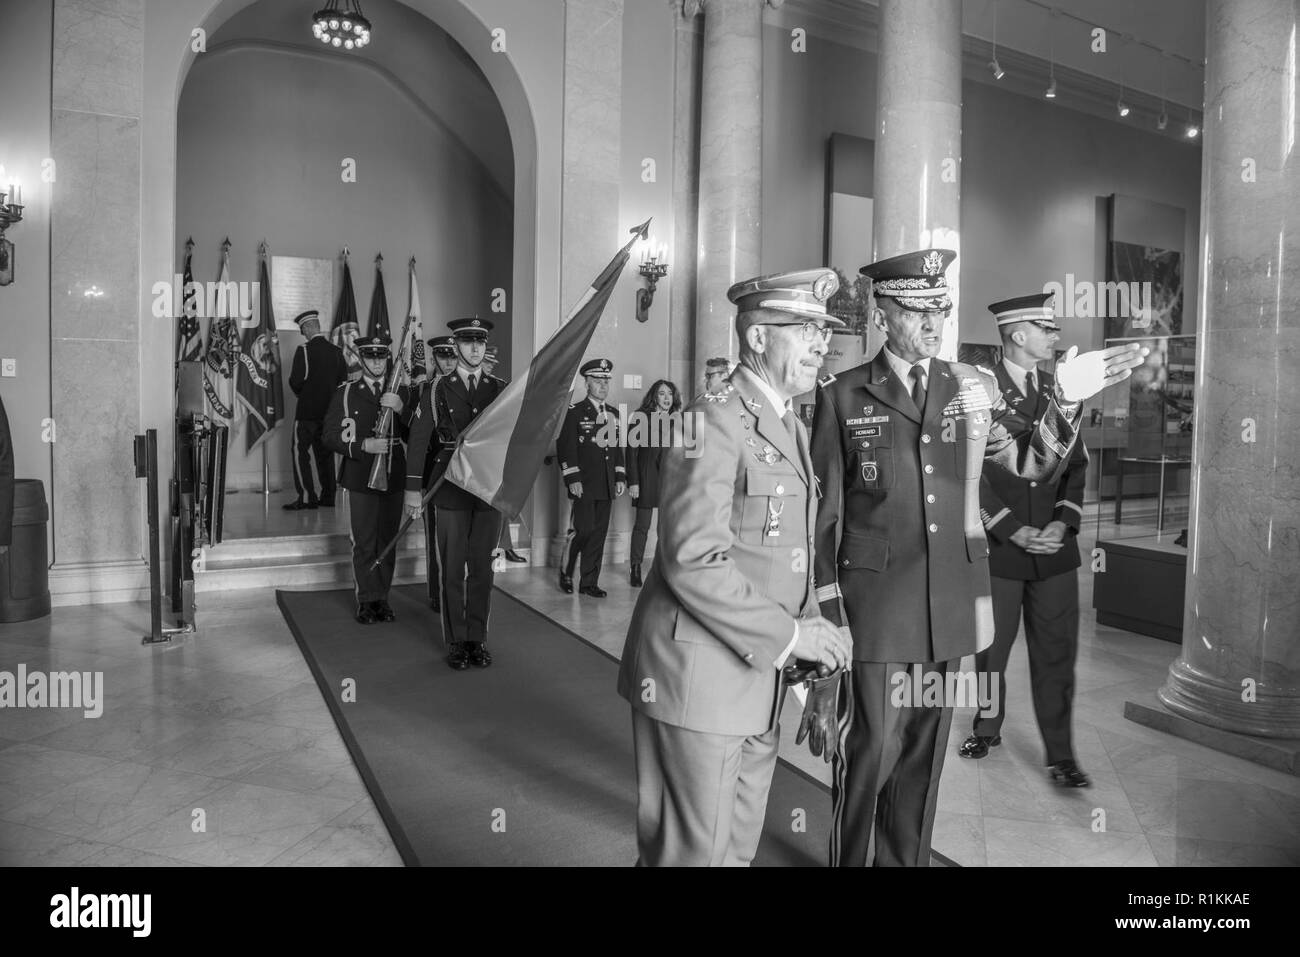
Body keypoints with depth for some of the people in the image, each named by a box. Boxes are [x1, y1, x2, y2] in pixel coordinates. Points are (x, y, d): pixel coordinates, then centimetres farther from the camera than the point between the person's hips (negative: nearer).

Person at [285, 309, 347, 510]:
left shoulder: (304, 350, -12)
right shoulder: (337, 351, 4)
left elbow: (296, 381, -14)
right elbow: (343, 380, 8)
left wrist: (301, 393, 6)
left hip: (307, 411, -6)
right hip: (329, 411, 6)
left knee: (300, 452, 1)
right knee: (325, 452, 12)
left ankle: (306, 497, -3)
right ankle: (328, 496, 14)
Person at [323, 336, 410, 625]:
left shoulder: (401, 392, 9)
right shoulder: (345, 393, 5)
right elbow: (330, 436, -1)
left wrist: (400, 409, -18)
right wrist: (363, 445, -16)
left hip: (394, 478, 2)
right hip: (361, 478, -2)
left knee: (388, 542, 8)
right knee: (364, 544, 1)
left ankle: (381, 598, 19)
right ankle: (368, 599, 13)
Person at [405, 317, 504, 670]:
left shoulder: (500, 389, 8)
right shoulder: (440, 388, 2)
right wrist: (413, 489, -4)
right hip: (451, 487, -2)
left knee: (482, 567, 7)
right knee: (452, 568, 3)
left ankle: (478, 639, 18)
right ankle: (456, 642, 14)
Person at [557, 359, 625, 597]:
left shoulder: (613, 414, 16)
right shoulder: (574, 412, -2)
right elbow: (566, 447, -7)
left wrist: (621, 477, 11)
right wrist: (572, 479, -13)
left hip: (607, 487, 6)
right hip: (584, 485, -5)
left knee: (599, 533, 5)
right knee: (584, 530, -9)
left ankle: (589, 583, 13)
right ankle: (565, 573, 14)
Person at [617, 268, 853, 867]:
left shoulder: (791, 428, 15)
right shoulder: (714, 423, -15)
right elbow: (694, 563, -22)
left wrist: (812, 627, 2)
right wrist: (787, 634, -17)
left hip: (758, 678, 9)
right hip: (698, 679, -9)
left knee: (739, 845, 21)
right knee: (694, 851, 4)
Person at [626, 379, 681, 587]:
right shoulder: (641, 417, 0)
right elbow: (631, 451, -3)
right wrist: (632, 481, -9)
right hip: (647, 477, -3)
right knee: (642, 524, 0)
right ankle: (635, 569, 10)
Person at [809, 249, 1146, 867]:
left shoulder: (974, 388, 8)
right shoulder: (842, 396, -2)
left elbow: (1032, 466, 13)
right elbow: (824, 512, -2)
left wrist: (1066, 402, -3)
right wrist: (828, 609, -4)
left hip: (951, 601, 4)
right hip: (874, 602, -3)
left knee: (925, 751, 15)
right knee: (869, 752, 1)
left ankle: (909, 859, 34)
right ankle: (848, 860, 23)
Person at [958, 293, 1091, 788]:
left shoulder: (1060, 391, 10)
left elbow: (1078, 464, 11)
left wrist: (1063, 522, -4)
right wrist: (1014, 530, -12)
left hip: (1055, 545, 3)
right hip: (996, 545, -3)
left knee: (1057, 651, 5)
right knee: (991, 645, 12)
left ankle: (1060, 755, 15)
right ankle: (988, 727, 34)